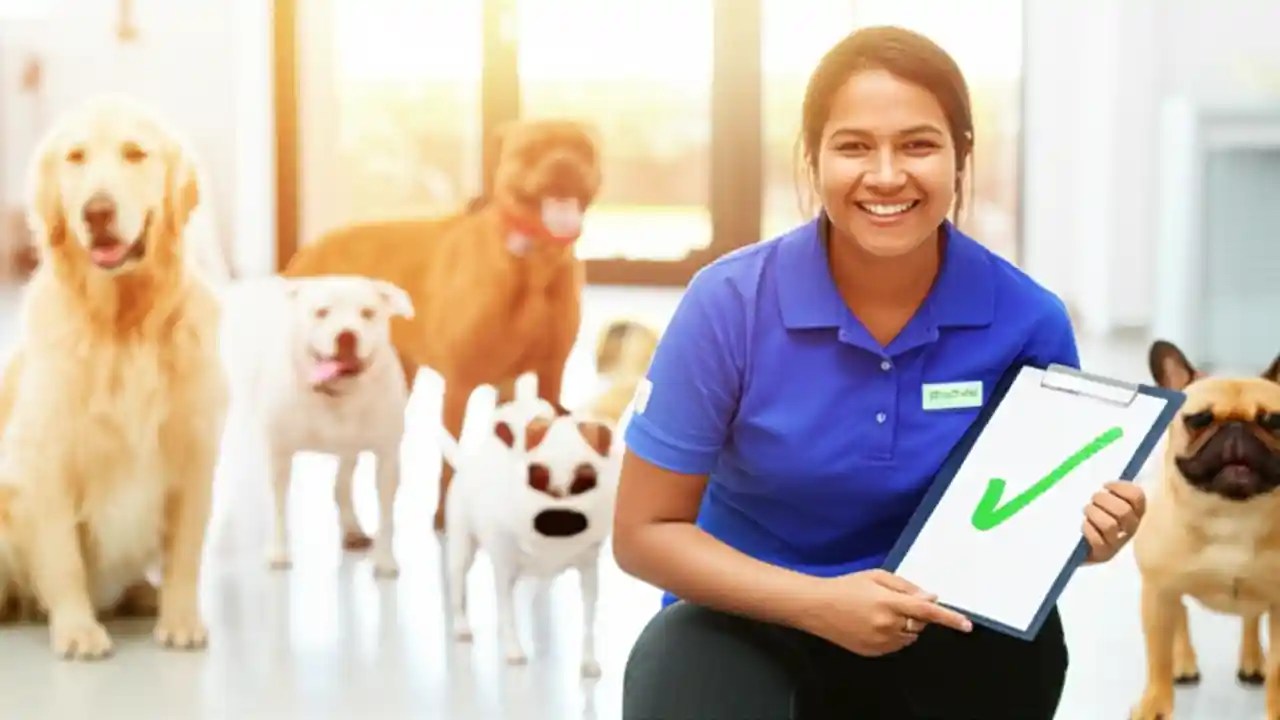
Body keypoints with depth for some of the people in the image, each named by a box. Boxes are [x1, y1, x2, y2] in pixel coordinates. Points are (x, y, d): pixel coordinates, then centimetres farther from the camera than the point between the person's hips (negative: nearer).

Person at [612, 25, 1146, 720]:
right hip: (748, 618, -2)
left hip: (933, 630, 2)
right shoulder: (731, 301, -16)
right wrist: (819, 602, -22)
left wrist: (1085, 534, -22)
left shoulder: (1028, 320, -12)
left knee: (1020, 643, -30)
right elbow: (644, 530, -10)